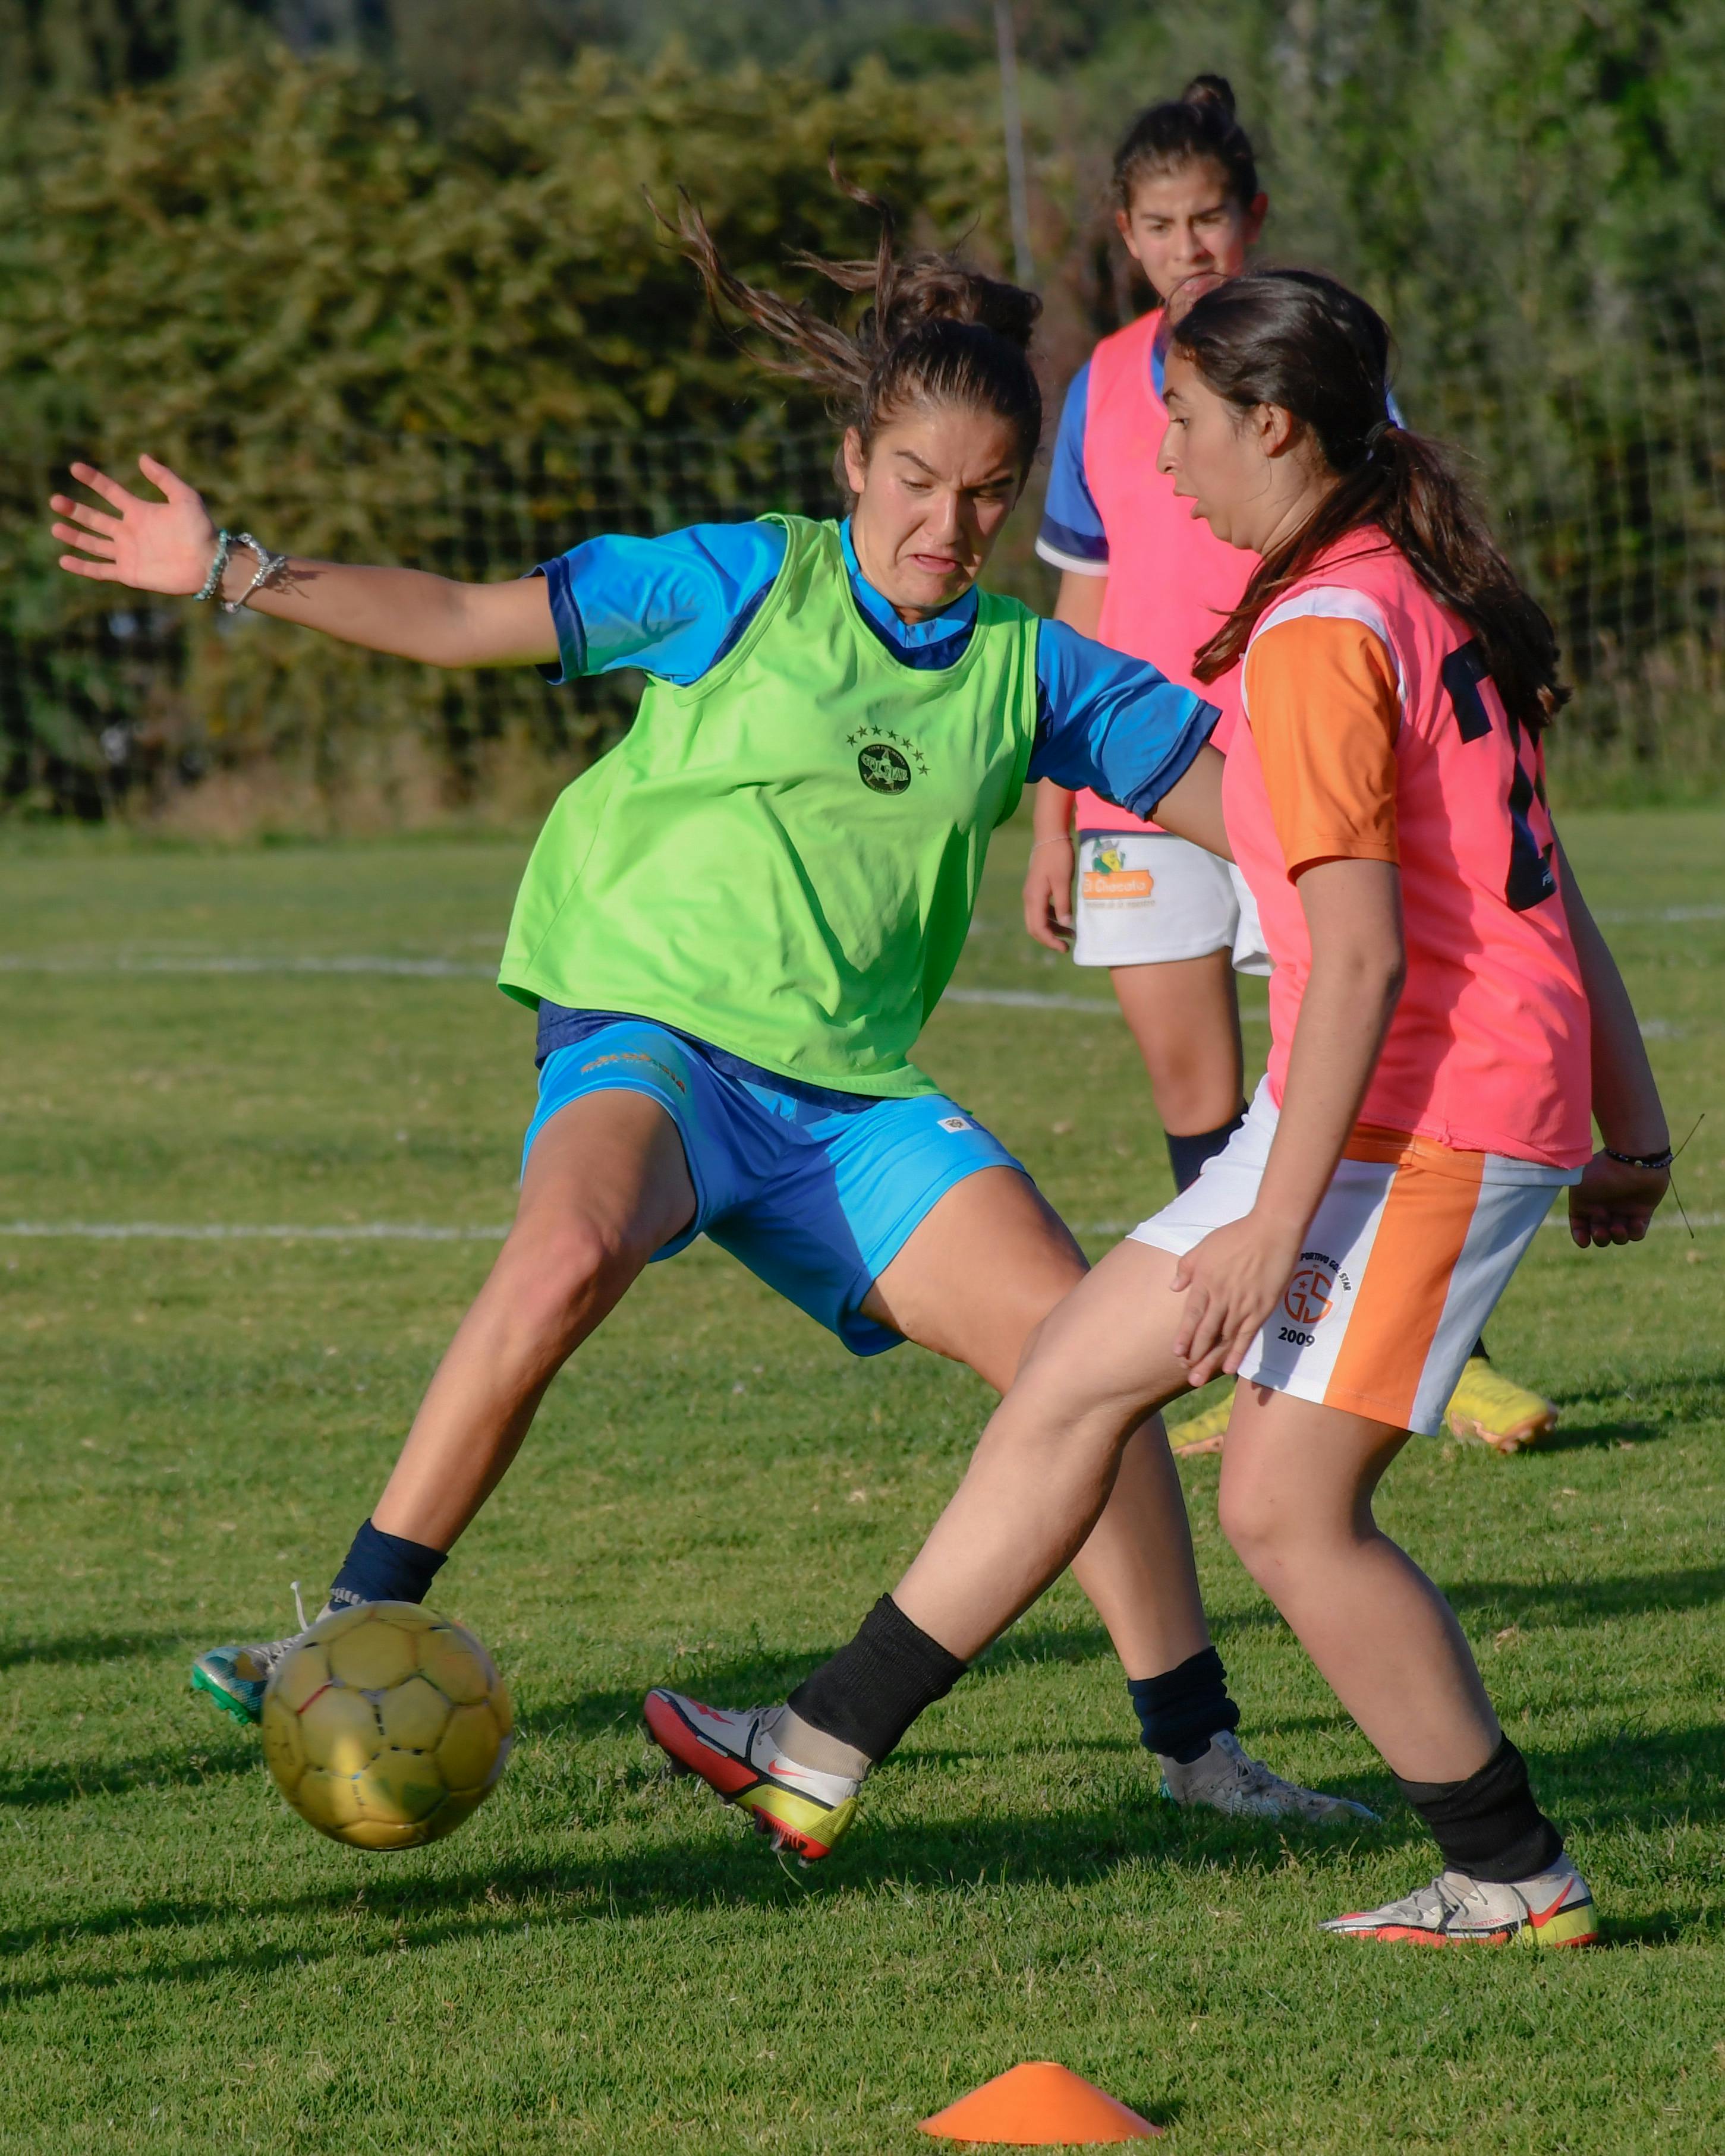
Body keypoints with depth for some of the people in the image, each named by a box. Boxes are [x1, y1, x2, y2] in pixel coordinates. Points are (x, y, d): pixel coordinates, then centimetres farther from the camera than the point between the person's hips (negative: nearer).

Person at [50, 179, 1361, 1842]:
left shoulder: (1029, 672, 9)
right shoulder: (745, 585, 0)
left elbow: (1239, 801, 11)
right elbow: (467, 620, 0)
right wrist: (231, 574, -6)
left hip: (850, 1093, 4)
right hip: (650, 1031, -4)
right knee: (573, 1245, -36)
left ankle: (1195, 1742, 5)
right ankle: (354, 1639, -26)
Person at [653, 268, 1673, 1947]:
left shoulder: (1318, 639, -17)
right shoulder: (1424, 594, 13)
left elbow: (1363, 955, -23)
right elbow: (1534, 872, 17)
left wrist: (1277, 1220, -24)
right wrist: (1629, 1118, 22)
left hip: (1426, 1116, -10)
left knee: (1284, 1505, -8)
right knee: (1076, 1372, 12)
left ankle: (1514, 1879, 3)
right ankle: (828, 1755, 17)